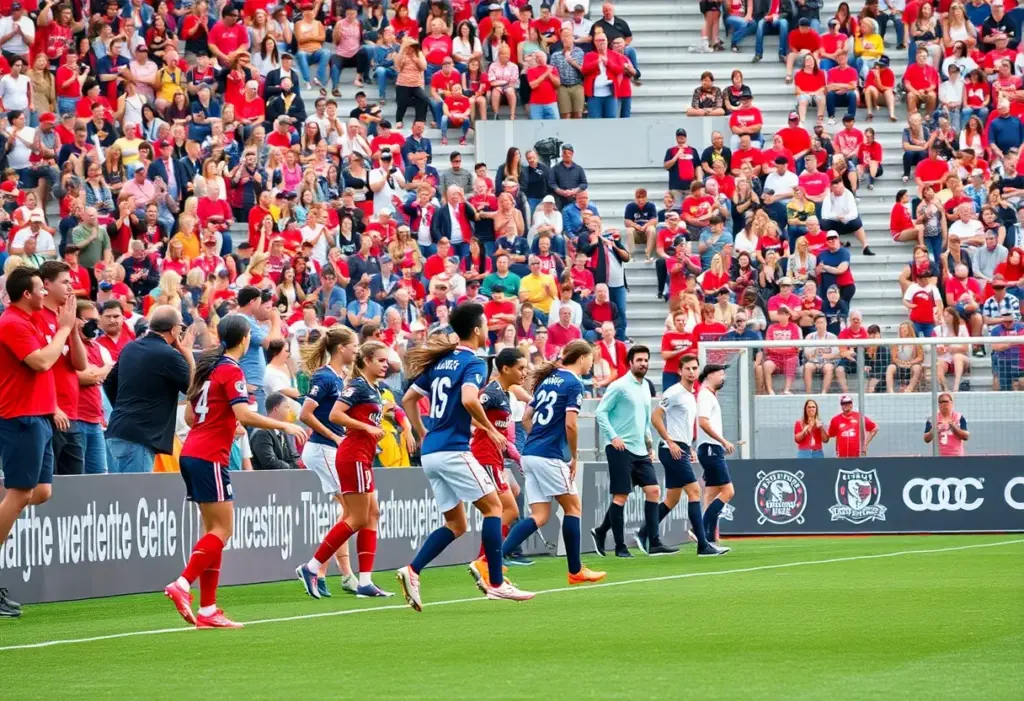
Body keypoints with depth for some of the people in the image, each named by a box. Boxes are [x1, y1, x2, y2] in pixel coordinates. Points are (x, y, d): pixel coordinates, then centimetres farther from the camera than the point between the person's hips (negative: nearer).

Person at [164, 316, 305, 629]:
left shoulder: (207, 366, 15)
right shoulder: (231, 371, -10)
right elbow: (244, 414, -21)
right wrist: (284, 426, -14)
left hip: (192, 453, 9)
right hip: (209, 458, -9)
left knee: (215, 530, 9)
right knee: (222, 530, -7)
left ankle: (208, 609, 5)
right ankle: (183, 584, -20)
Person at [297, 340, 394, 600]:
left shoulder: (375, 391, 16)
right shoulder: (358, 386, -11)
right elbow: (335, 415, -20)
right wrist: (368, 428, -19)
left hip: (363, 458, 10)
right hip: (353, 455, -10)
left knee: (371, 516, 7)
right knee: (358, 519, -8)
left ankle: (365, 582, 6)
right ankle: (311, 568, -4)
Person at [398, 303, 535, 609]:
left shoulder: (440, 362, 17)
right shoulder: (473, 363, -7)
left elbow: (408, 400, 21)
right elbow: (469, 399, -26)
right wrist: (491, 430, -13)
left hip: (430, 453, 8)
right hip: (453, 450, -8)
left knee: (455, 525, 11)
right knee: (493, 506, 0)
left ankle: (412, 571, -7)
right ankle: (496, 584, -4)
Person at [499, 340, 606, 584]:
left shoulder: (548, 379, 17)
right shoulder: (574, 383, -8)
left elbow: (526, 419, 19)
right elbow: (570, 424, -17)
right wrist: (574, 458, -6)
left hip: (530, 454, 8)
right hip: (549, 456, -8)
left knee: (540, 516, 4)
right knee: (573, 507, 8)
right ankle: (576, 571, 13)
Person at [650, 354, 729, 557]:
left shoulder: (691, 396, 17)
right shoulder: (674, 393, -10)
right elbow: (655, 417, -15)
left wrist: (690, 448, 17)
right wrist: (670, 442, -18)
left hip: (681, 450, 10)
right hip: (672, 450, -10)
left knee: (672, 499, 10)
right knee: (694, 491, -13)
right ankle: (703, 546, -15)